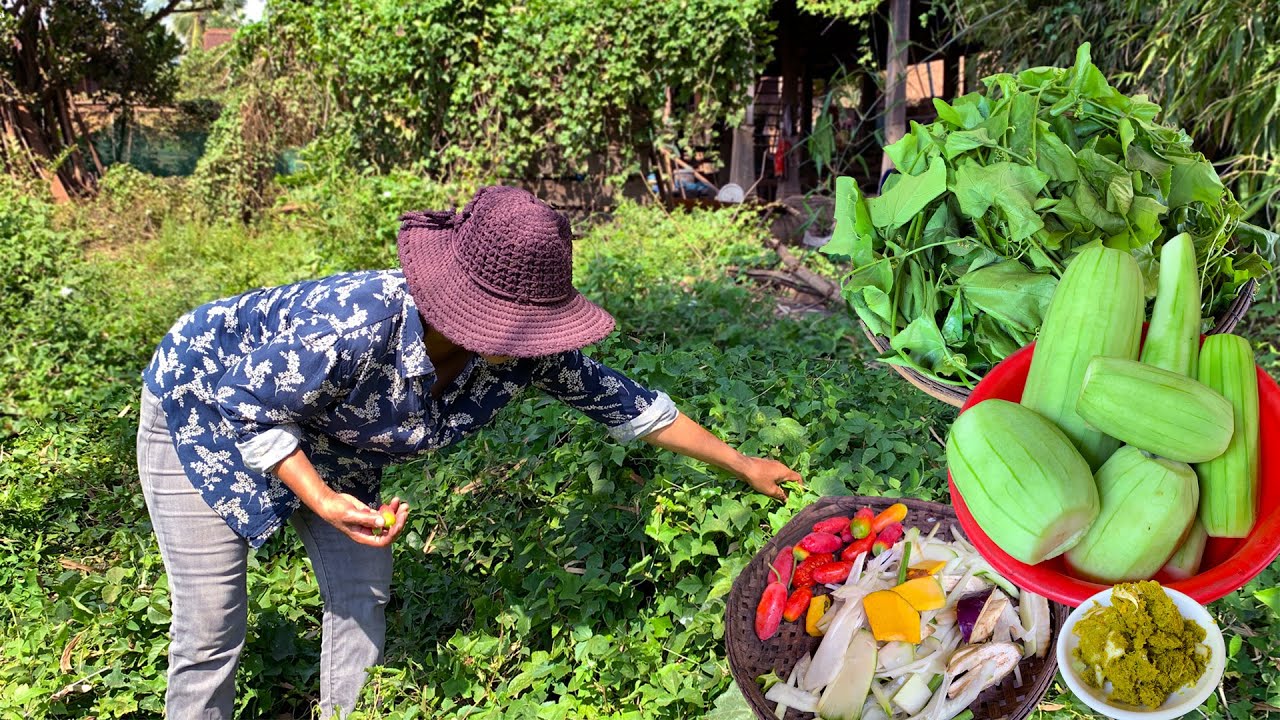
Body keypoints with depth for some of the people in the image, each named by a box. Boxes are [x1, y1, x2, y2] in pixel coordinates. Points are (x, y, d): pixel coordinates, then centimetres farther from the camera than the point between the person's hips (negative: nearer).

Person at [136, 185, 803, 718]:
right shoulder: (356, 327, -42)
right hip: (208, 401, -5)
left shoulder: (521, 350, -24)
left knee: (362, 596, 6)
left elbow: (622, 402, -11)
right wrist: (324, 502, -36)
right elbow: (249, 408, -26)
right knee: (211, 632, -4)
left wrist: (742, 466, -4)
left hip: (323, 438, 6)